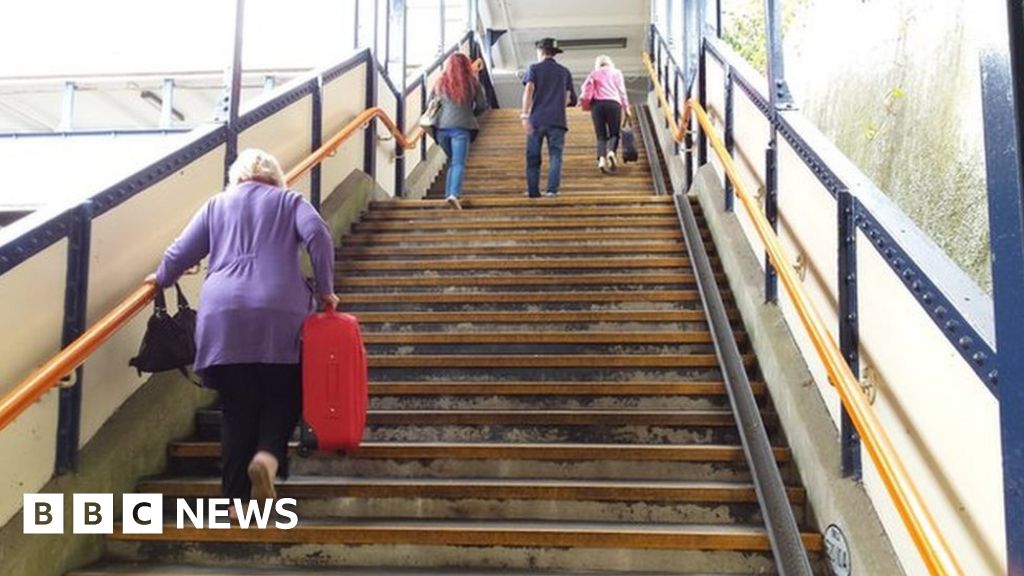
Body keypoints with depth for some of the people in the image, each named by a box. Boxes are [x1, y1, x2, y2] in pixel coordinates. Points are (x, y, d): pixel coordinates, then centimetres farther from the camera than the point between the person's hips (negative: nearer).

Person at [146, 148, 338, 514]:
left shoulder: (216, 205, 23)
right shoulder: (290, 201, 18)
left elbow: (181, 253, 19)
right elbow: (318, 236, -1)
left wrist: (161, 279, 39)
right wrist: (325, 290, 3)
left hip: (224, 316, 2)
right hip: (280, 313, -2)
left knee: (237, 409, 8)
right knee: (283, 398, 11)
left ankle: (237, 500, 7)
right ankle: (268, 456, -17)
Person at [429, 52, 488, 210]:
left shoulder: (440, 83, 10)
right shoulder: (471, 82, 3)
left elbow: (429, 105, 12)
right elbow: (482, 106, 6)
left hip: (442, 127, 3)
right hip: (462, 127, -3)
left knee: (452, 162, 18)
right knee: (459, 163, -7)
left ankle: (449, 194, 13)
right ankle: (454, 194, -26)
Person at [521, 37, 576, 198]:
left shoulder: (534, 68, 8)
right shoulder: (565, 72, 16)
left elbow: (529, 90, -7)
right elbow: (571, 99, 13)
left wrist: (525, 115, -12)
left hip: (537, 119, -1)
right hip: (557, 120, 1)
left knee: (533, 157, 6)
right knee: (555, 156, 0)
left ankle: (533, 191, 4)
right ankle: (552, 189, -13)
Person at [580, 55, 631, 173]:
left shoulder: (594, 74, 20)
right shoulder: (616, 73, 17)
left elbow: (584, 87, 5)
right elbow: (622, 91, 10)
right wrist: (626, 108, 11)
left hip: (597, 104, 1)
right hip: (613, 103, -1)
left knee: (601, 135, 2)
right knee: (614, 133, 2)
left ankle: (601, 158, -19)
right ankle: (611, 151, -28)